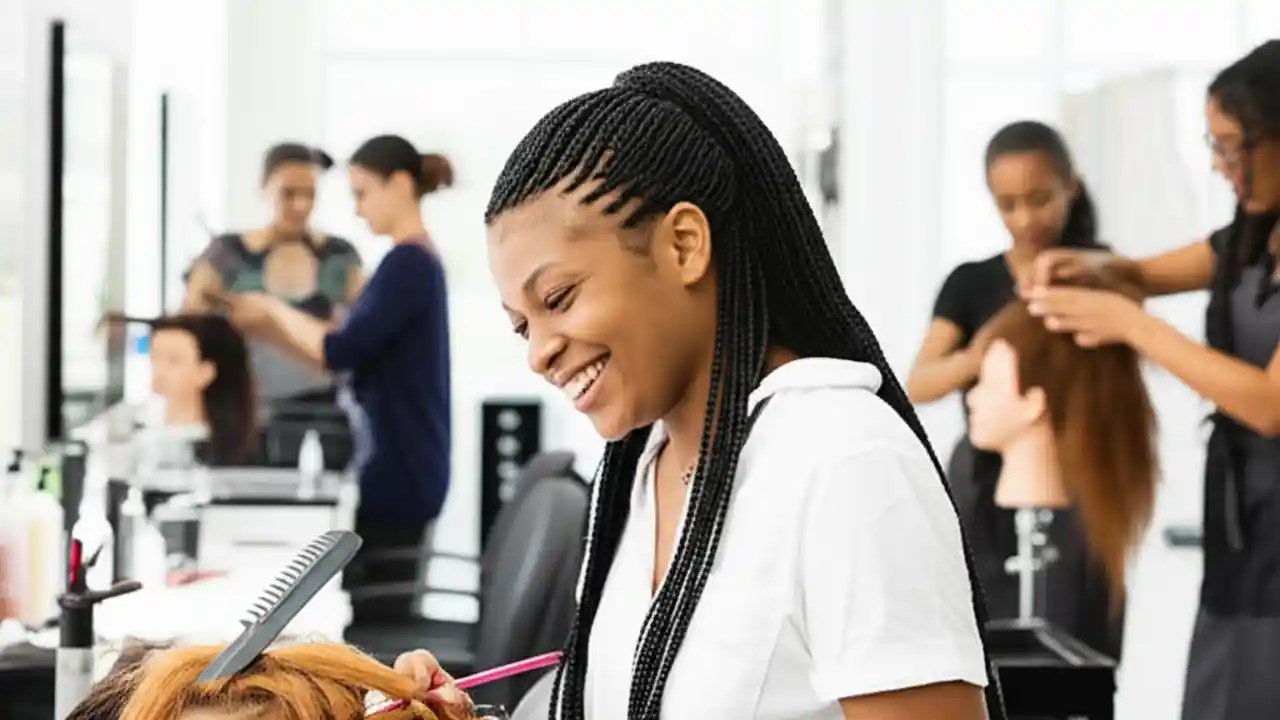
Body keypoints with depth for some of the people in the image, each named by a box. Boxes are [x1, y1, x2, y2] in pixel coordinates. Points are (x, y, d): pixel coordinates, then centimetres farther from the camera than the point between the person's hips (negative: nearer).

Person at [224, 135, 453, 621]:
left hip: (396, 471, -9)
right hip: (400, 467, 9)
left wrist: (275, 310, -7)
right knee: (383, 607, 8)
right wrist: (262, 326, 12)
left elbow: (341, 352, -22)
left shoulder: (407, 264, -15)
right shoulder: (416, 262, 15)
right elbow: (352, 354, 18)